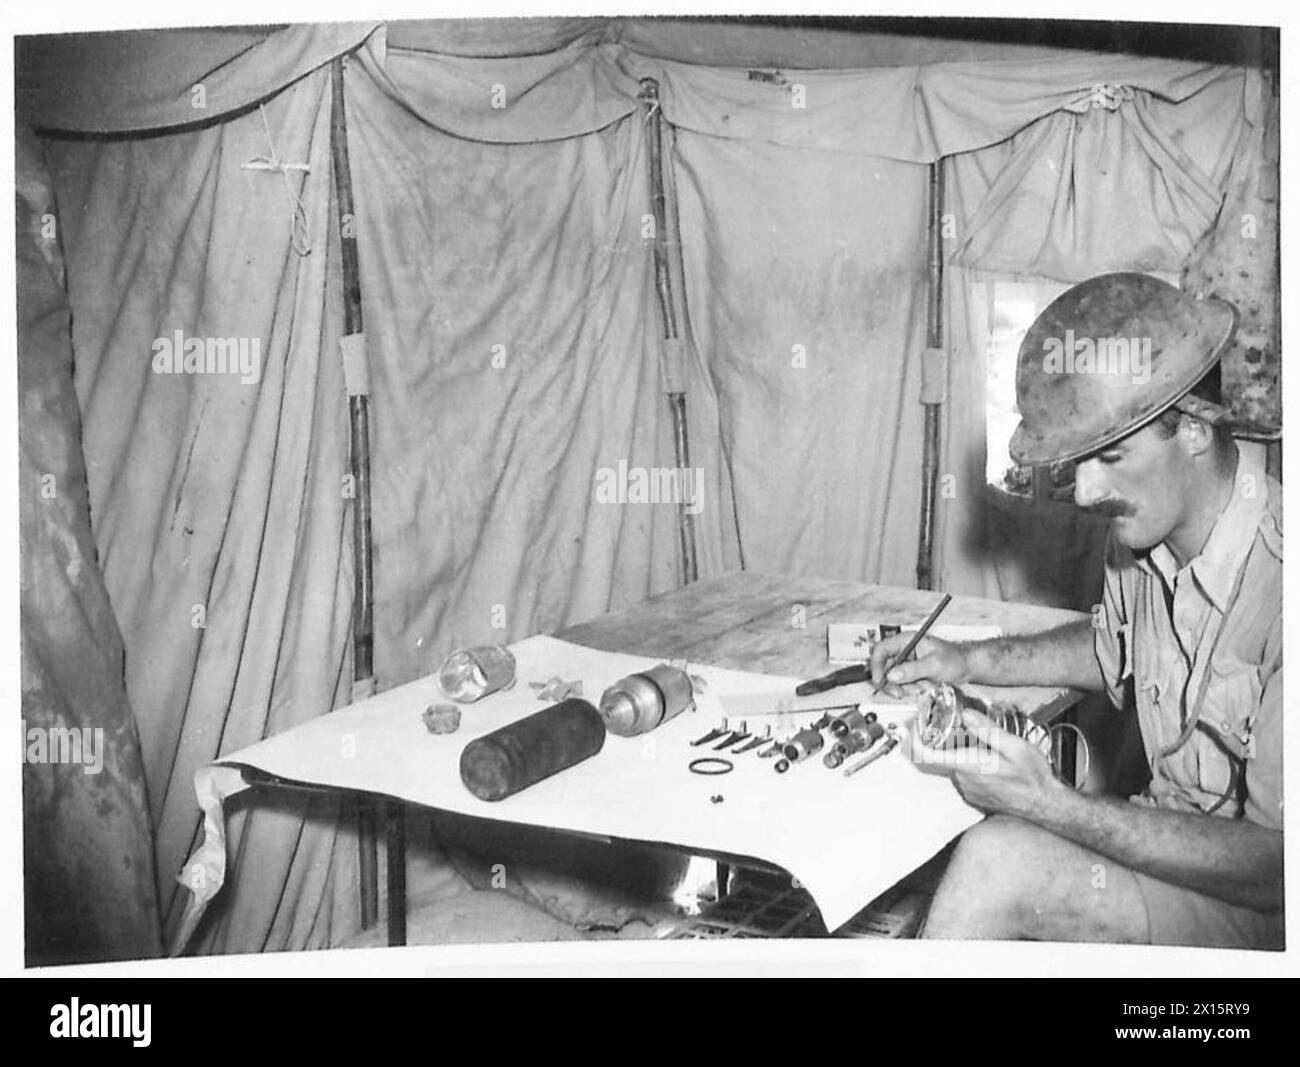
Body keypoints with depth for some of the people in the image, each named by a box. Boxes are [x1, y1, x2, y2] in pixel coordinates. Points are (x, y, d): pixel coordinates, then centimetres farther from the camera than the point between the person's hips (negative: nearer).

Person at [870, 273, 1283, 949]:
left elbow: (1276, 868, -25)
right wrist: (969, 661, 7)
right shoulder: (1140, 532, -2)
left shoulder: (1275, 584, -29)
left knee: (1000, 862, -27)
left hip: (1258, 904, -7)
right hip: (1173, 839, 7)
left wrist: (1052, 805, -27)